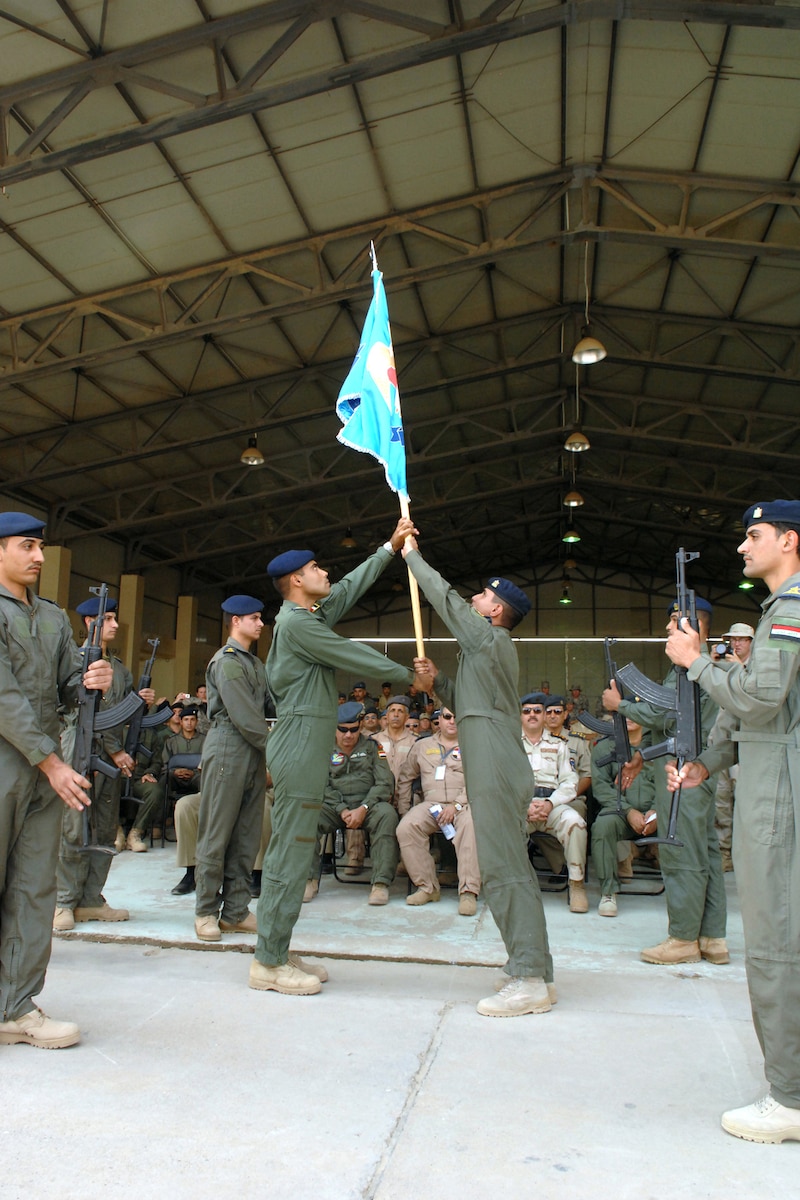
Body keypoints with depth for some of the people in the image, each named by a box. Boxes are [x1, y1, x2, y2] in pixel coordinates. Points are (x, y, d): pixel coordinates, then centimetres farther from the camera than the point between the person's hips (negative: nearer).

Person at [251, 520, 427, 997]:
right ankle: (269, 963, 3)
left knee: (290, 851, 12)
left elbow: (353, 586, 24)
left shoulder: (311, 613, 16)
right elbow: (354, 657, -11)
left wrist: (392, 545, 24)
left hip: (305, 748, 10)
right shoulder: (296, 622, -13)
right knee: (291, 853, -6)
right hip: (301, 746, -10)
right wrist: (408, 675, 2)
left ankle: (276, 953, 20)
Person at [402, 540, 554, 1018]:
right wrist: (437, 678, 14)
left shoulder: (490, 640, -6)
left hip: (497, 773, -10)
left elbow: (446, 597, -3)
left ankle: (529, 981, -6)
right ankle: (538, 973, 17)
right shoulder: (493, 649, 23)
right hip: (495, 773, 10)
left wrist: (413, 555, 9)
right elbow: (466, 704, 28)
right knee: (513, 869, 11)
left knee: (504, 870, -10)